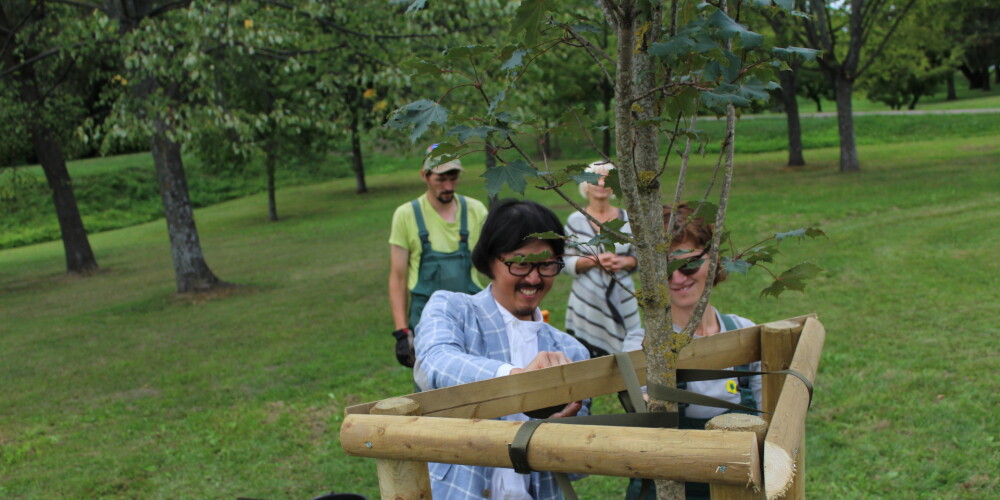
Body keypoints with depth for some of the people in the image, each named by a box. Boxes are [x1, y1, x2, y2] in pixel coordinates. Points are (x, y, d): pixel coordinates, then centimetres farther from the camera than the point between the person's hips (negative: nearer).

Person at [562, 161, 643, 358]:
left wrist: (624, 262, -9)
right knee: (587, 354, -8)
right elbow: (566, 264, 0)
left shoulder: (627, 219, 8)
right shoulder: (575, 221, 2)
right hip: (588, 303, -2)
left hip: (622, 301, 2)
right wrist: (594, 260, -15)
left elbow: (639, 257, 12)